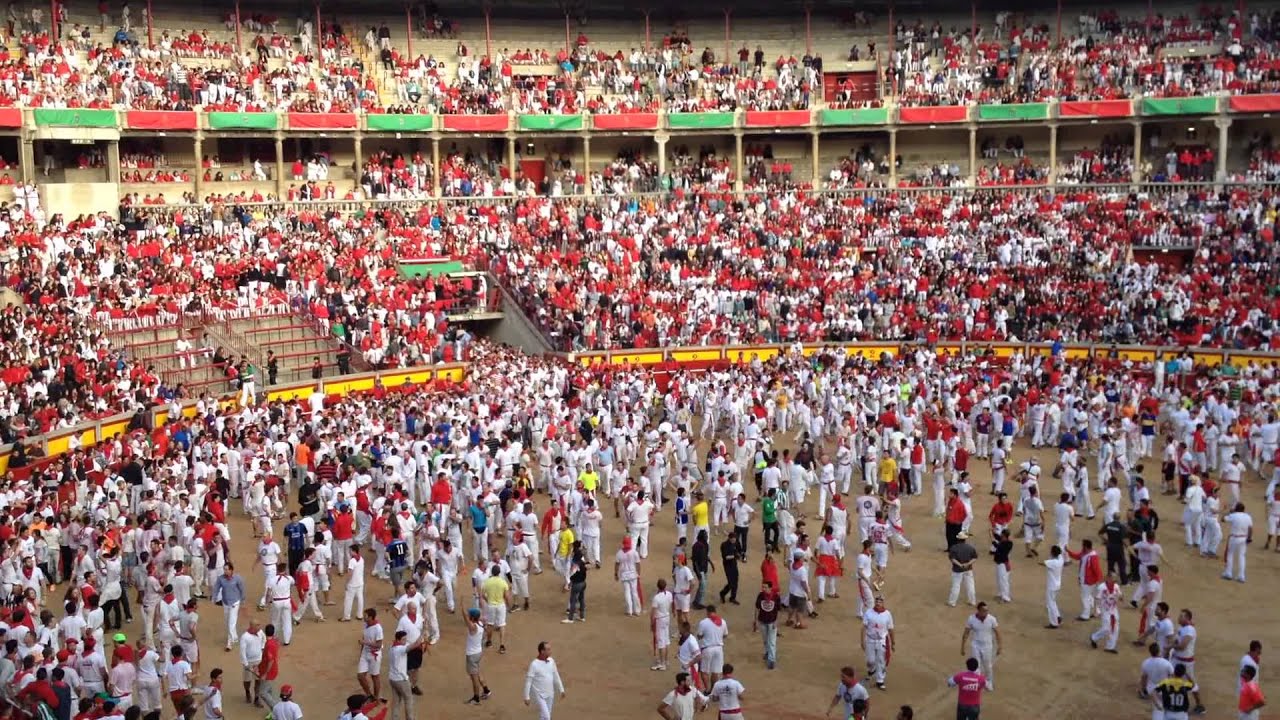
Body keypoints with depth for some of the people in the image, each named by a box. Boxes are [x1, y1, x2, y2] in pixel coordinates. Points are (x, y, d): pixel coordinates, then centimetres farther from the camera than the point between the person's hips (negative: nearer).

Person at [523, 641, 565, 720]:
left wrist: (561, 690, 12)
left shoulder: (551, 661, -1)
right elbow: (528, 681, -15)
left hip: (550, 695, 6)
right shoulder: (534, 664, -20)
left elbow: (556, 676, 11)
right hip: (539, 695, -6)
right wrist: (527, 697, -13)